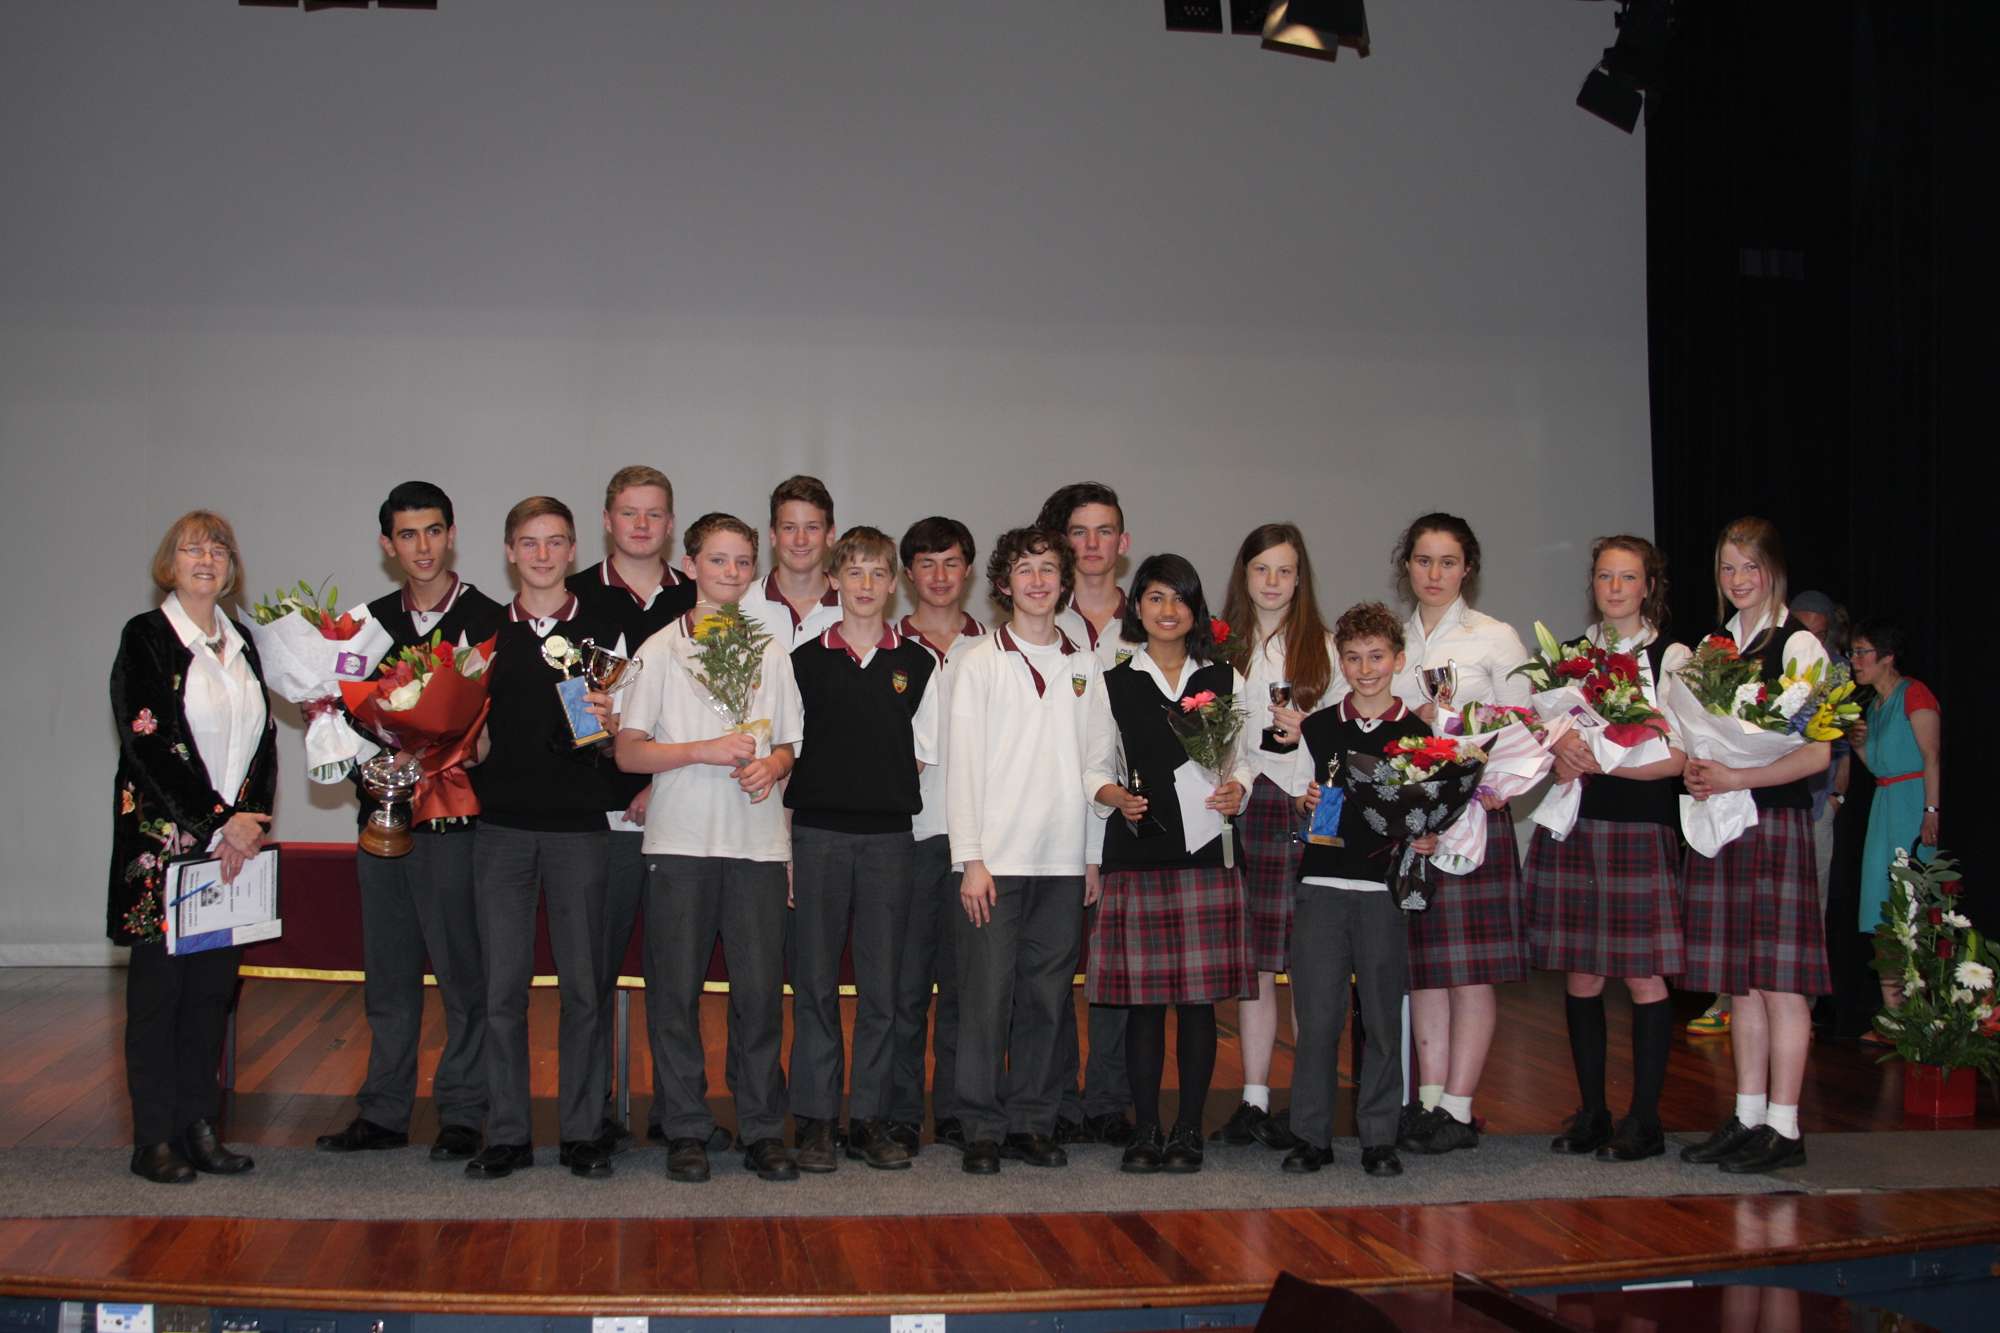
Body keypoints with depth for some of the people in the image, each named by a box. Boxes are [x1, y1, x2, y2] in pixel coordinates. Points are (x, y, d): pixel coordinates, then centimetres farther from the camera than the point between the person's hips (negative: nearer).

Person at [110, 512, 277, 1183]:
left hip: (235, 841, 5)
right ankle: (154, 1139, 7)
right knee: (159, 987, 0)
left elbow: (263, 742, 13)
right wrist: (220, 822, -14)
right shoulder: (146, 637, -3)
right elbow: (148, 744, -12)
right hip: (163, 842, -5)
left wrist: (252, 821, -2)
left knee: (214, 988, 7)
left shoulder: (242, 645, 14)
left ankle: (200, 1128, 14)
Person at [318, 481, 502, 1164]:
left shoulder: (489, 619, -2)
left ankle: (463, 1114, 8)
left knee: (461, 972, -1)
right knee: (387, 973, 11)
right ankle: (383, 1112, 20)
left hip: (454, 818, -5)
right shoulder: (372, 620, 14)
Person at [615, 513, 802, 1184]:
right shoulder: (661, 650, 4)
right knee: (676, 989, 1)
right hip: (680, 840, -2)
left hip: (757, 839, 2)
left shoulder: (771, 652, 13)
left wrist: (771, 766, -6)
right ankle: (686, 1129, 11)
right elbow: (628, 752, 0)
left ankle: (763, 1129, 11)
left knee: (761, 988, 1)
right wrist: (705, 751, -12)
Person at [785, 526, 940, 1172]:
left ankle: (871, 1118, 12)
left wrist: (876, 783, -1)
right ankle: (814, 1119, 9)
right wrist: (781, 844, -1)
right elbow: (785, 755, 5)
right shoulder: (804, 660, 6)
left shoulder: (918, 664, 8)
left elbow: (925, 755, 11)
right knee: (815, 983, 2)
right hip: (817, 834, -1)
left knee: (881, 984, 4)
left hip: (889, 836, 1)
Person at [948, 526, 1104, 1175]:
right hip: (997, 855, -3)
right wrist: (971, 858, -9)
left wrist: (1095, 855, 7)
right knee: (987, 994, -3)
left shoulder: (1085, 666, 11)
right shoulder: (981, 662, 2)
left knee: (1047, 995, 7)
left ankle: (1032, 1121, 17)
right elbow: (962, 762, -2)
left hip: (1063, 860, 3)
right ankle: (983, 1128, 6)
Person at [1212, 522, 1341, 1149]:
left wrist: (1303, 736, -10)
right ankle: (1254, 1103, 8)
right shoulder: (1225, 646, 13)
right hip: (1245, 811, 2)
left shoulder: (1324, 647, 9)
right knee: (1252, 961, 3)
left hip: (1309, 812, -2)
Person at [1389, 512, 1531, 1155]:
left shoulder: (1495, 638, 4)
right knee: (1422, 965, 5)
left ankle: (1459, 1108, 0)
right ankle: (1429, 1100, 9)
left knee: (1471, 967, -4)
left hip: (1474, 810, -4)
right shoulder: (1392, 640, 14)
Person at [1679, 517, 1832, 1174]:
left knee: (1780, 978, -3)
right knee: (1739, 979, 10)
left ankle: (1783, 1128, 2)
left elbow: (1816, 753, -11)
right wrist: (1693, 770, -2)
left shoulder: (1798, 645, -5)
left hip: (1776, 819, -6)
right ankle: (1748, 1117, 17)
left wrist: (1734, 779, -19)